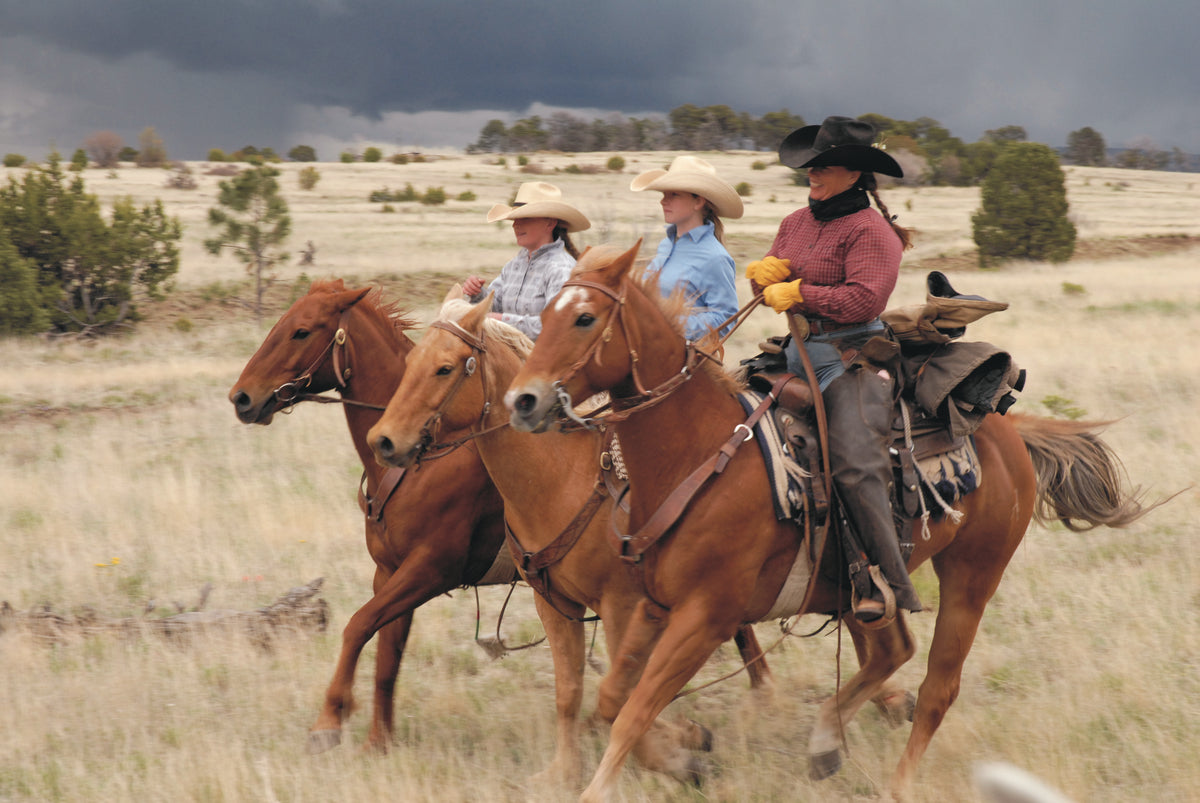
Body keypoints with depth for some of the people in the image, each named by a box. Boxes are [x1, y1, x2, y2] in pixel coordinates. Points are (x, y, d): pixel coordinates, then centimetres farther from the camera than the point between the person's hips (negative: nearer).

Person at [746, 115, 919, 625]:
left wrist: (799, 292, -15)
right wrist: (768, 272, -4)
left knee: (855, 463, -19)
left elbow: (864, 300, -20)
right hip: (799, 352, 8)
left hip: (853, 358, -8)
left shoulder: (871, 230, -10)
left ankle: (894, 582, -15)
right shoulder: (796, 223, 14)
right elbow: (766, 285, 20)